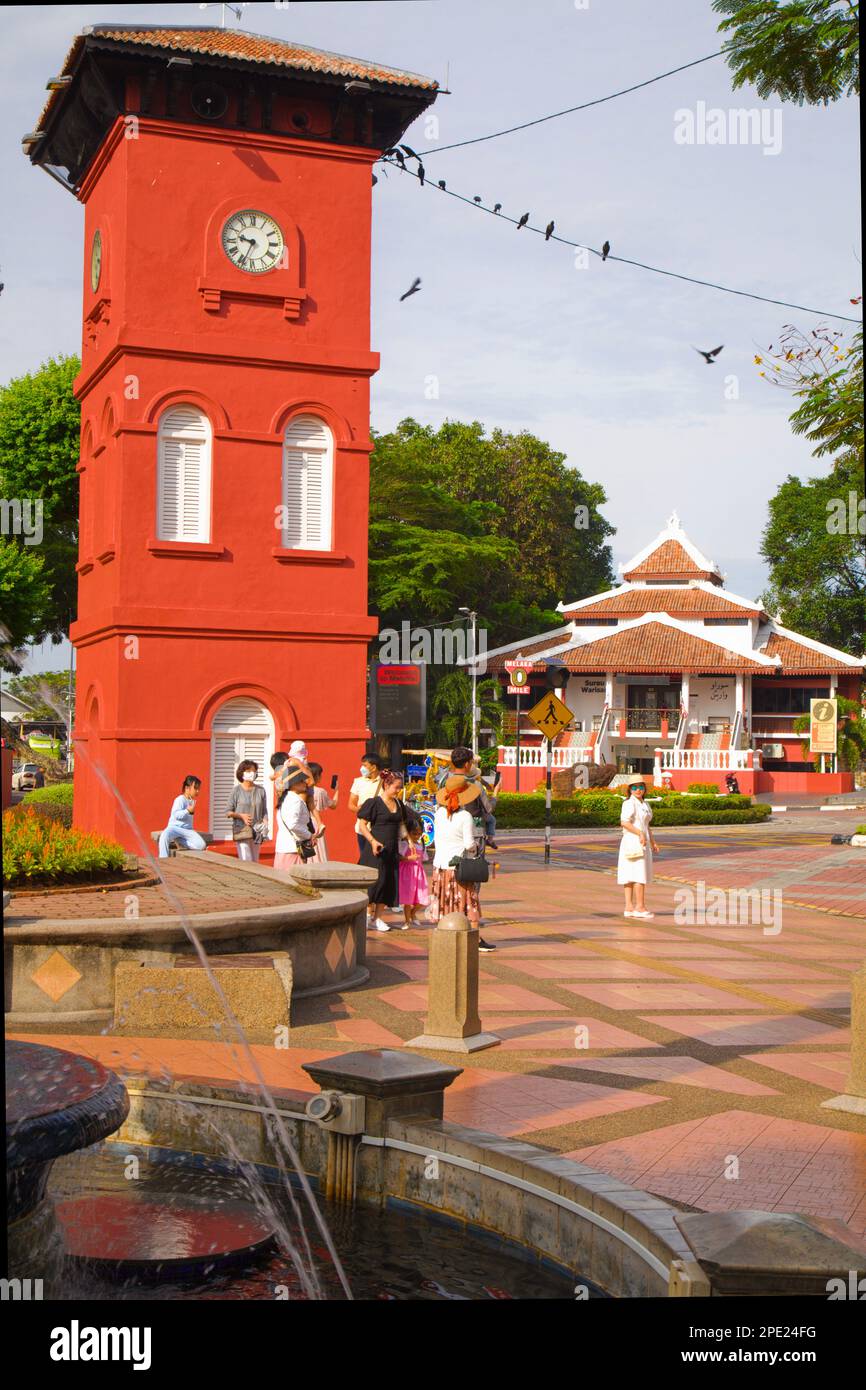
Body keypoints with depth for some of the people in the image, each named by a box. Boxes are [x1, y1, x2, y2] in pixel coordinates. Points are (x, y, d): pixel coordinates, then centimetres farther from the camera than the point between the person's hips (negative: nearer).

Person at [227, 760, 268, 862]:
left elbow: (264, 811, 11)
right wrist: (241, 815, -14)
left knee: (254, 862, 9)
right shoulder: (237, 790, -2)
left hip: (257, 831, 4)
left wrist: (265, 824, -6)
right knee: (246, 861, -12)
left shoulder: (260, 790, 7)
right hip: (242, 830, -4)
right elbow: (228, 812, 1)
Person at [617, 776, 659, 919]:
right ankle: (640, 907, -5)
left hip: (642, 843, 9)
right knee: (640, 875, -8)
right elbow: (624, 822, -24)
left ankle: (629, 908, 7)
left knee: (631, 876, 7)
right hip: (633, 842, -9)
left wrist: (652, 842, 19)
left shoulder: (643, 804, 17)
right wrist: (640, 834, -23)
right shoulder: (630, 803, -12)